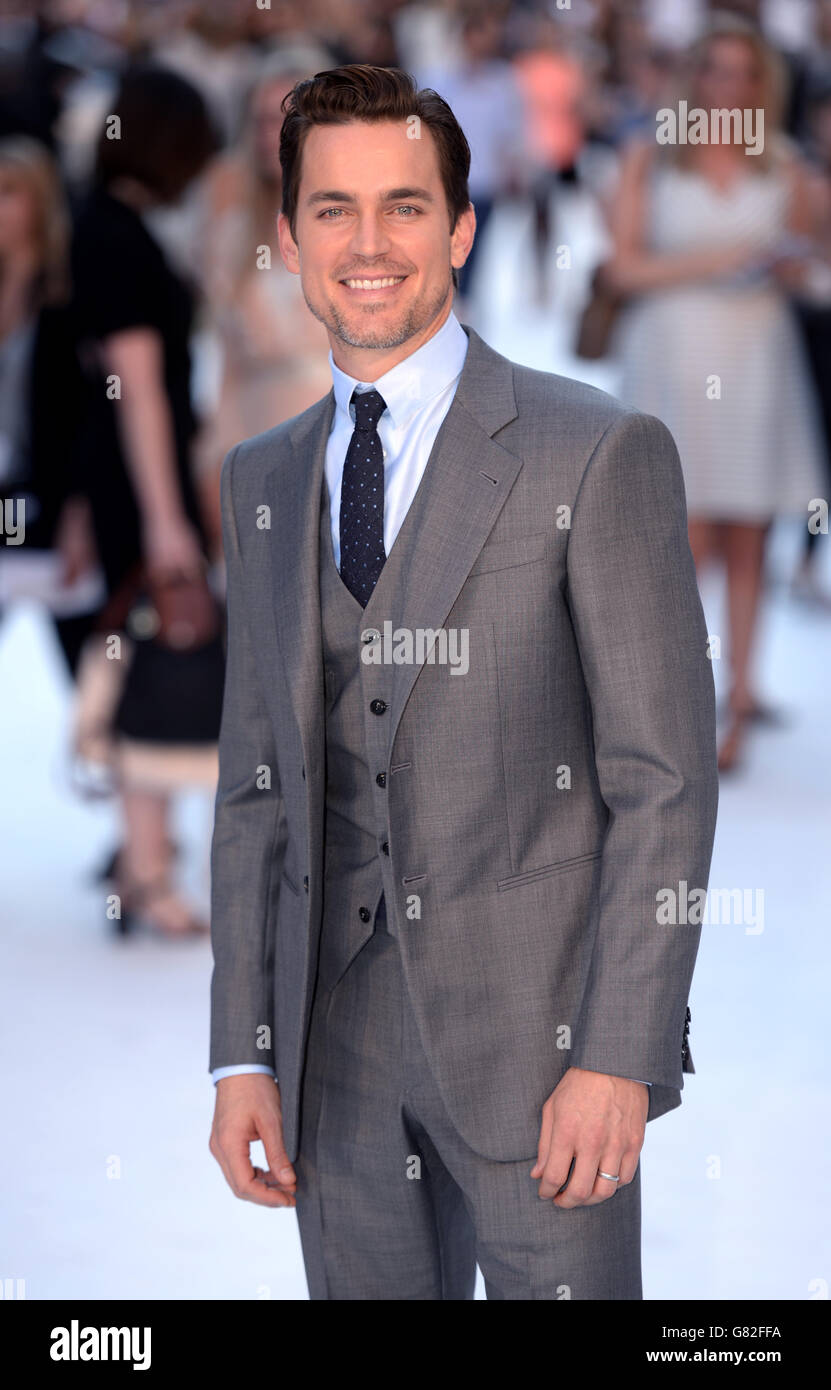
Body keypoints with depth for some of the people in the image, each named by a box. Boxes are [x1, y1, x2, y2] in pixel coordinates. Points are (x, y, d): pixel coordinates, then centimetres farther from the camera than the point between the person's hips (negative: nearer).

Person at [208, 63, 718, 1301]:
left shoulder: (600, 455, -5)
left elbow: (664, 780, -8)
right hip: (335, 1050, 4)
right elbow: (255, 782, 14)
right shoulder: (263, 479, 12)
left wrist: (619, 1056, -14)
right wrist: (242, 1056, 7)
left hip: (535, 1032, -4)